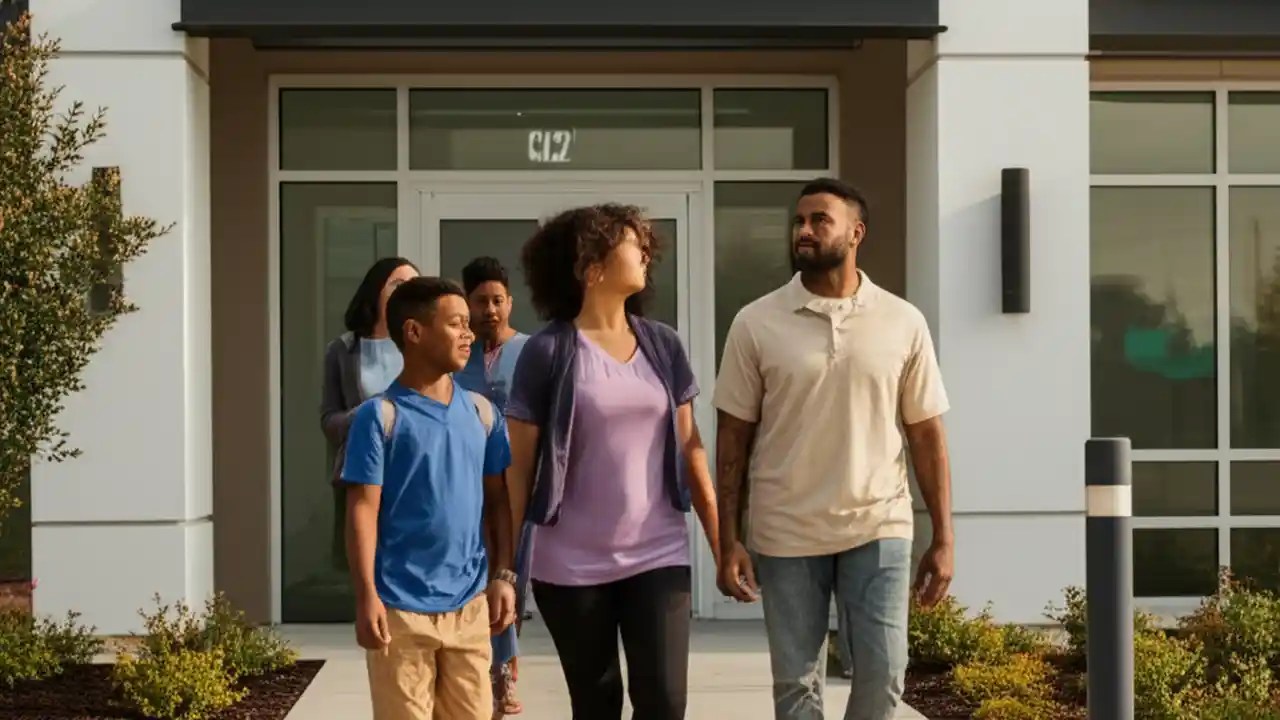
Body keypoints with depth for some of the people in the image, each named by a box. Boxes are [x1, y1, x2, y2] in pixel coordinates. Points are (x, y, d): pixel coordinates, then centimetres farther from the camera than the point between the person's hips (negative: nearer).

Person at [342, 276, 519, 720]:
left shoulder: (482, 413, 7)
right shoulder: (380, 416, -7)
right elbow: (363, 511, -9)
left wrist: (503, 576, 6)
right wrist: (366, 597, -14)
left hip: (469, 604, 5)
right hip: (401, 607, -4)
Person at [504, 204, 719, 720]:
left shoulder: (663, 344, 5)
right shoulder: (547, 351, -7)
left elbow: (689, 447, 10)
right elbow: (519, 466, -5)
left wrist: (720, 538, 8)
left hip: (659, 555, 3)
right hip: (571, 565, -3)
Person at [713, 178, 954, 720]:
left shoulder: (903, 323, 1)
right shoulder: (756, 324, -1)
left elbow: (926, 435, 4)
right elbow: (733, 437, 2)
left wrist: (943, 538, 0)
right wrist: (728, 539, -3)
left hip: (878, 528, 0)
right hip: (786, 534, 0)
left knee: (883, 673, -1)